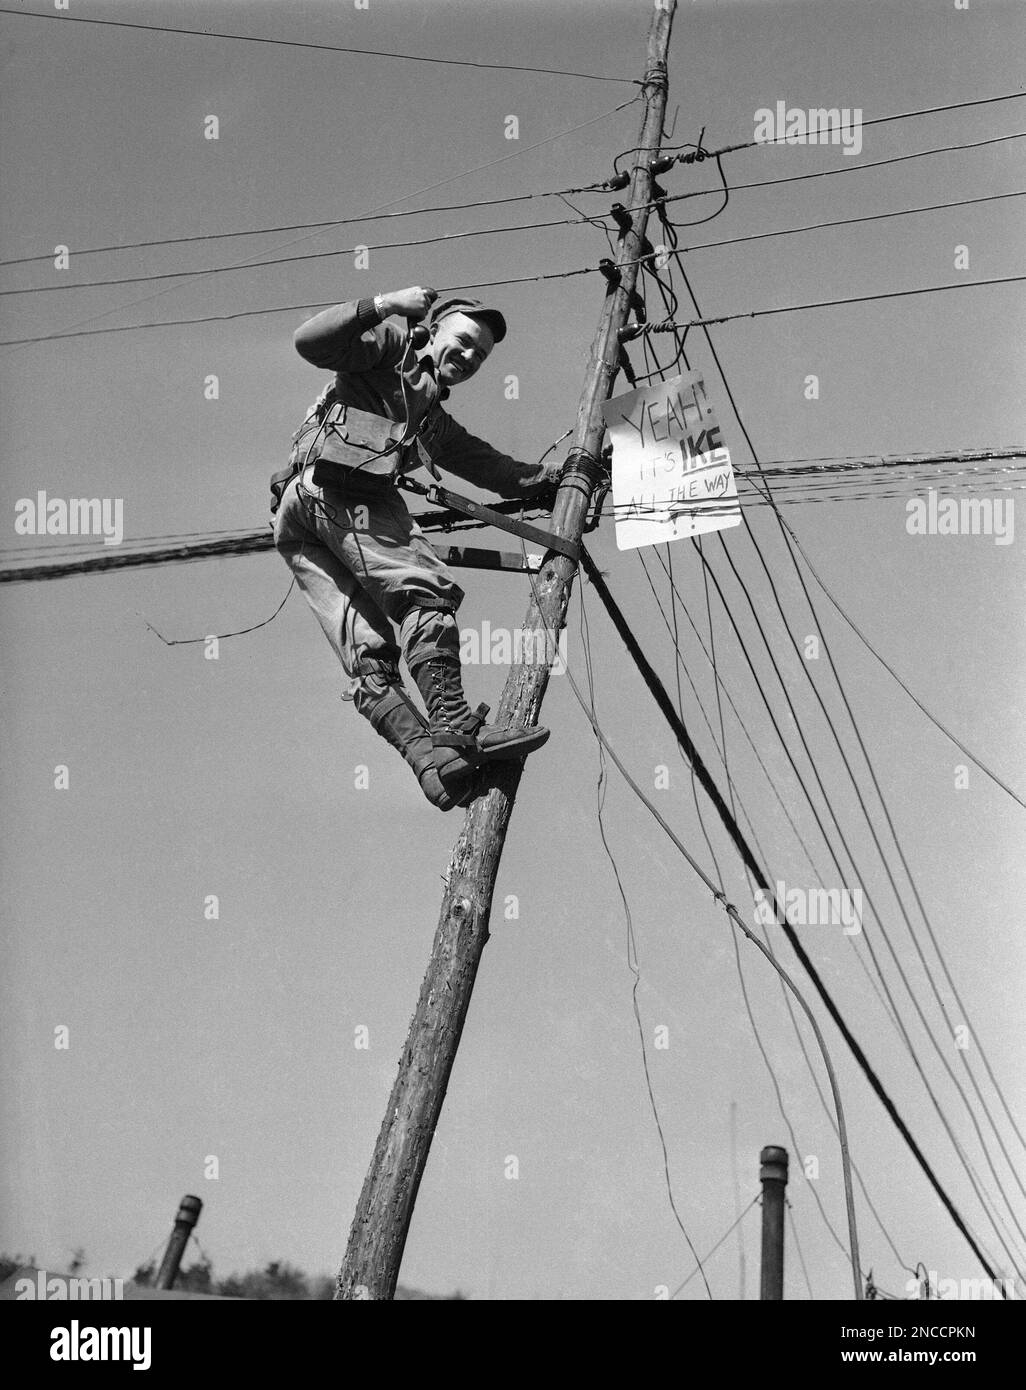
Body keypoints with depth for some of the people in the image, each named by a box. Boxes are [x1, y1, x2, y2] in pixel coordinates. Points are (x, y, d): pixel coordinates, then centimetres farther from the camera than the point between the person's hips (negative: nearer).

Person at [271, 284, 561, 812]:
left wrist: (555, 477, 27)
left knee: (367, 652, -8)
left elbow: (495, 469, 35)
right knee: (426, 591, -19)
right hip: (331, 486, -9)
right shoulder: (393, 343, 15)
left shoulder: (436, 425, 39)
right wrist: (383, 305, -7)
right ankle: (454, 725, -32)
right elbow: (310, 341, -1)